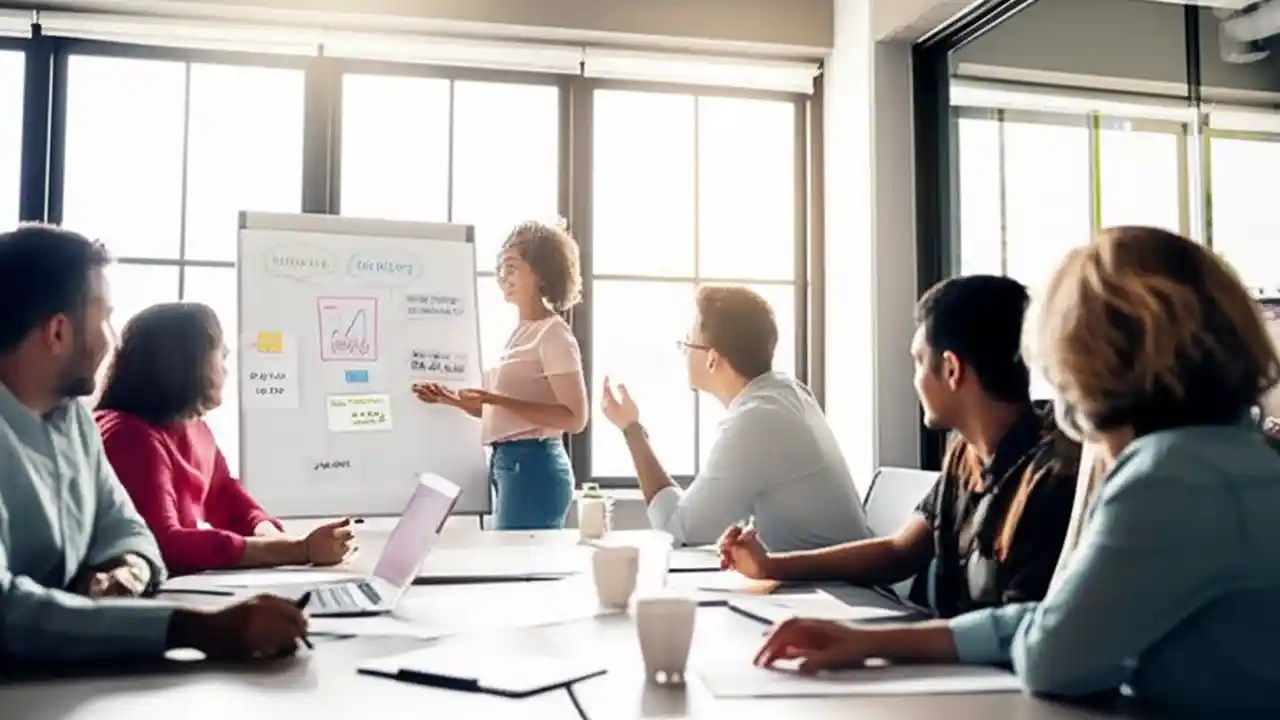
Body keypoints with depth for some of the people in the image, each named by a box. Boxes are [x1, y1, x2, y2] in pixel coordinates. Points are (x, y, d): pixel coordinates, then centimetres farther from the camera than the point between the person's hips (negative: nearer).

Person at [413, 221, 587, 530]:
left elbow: (574, 418, -18)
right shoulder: (520, 333, 15)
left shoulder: (553, 334, -10)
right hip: (509, 465, 9)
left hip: (532, 467, -9)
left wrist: (498, 400, -23)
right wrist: (453, 399, 4)